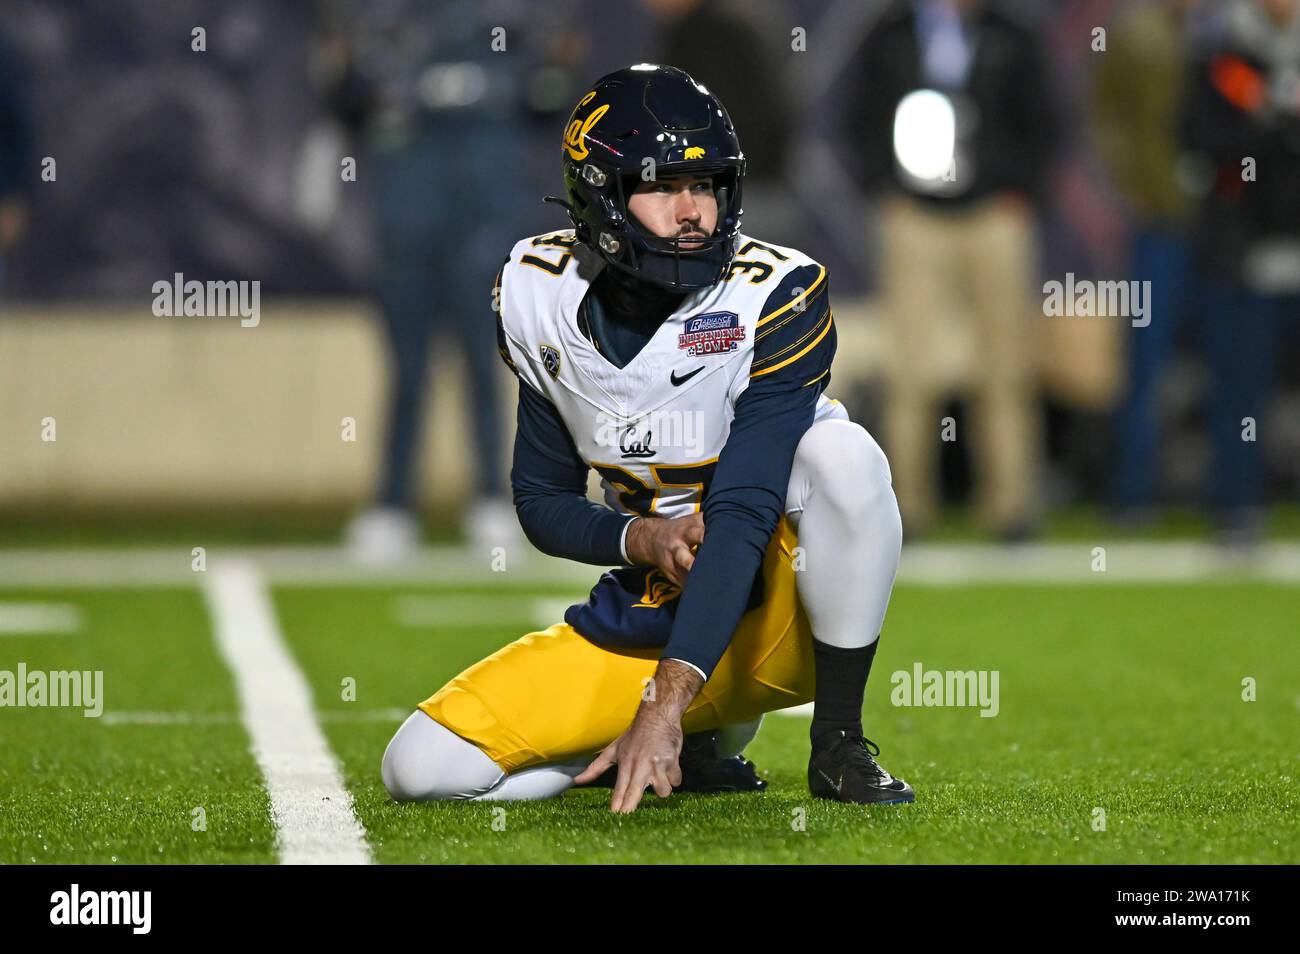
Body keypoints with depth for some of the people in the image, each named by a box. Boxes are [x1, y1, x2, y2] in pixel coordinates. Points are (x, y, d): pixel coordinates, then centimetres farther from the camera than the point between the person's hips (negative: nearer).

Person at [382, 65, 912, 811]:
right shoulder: (544, 301, -5)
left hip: (774, 610, -4)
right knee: (422, 767, -12)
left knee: (840, 453, -35)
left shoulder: (774, 299, -20)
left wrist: (665, 702, -38)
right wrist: (638, 539, -19)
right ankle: (707, 737, 10)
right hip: (645, 620, 4)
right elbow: (541, 503, 5)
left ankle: (839, 743, -16)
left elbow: (741, 517, -28)